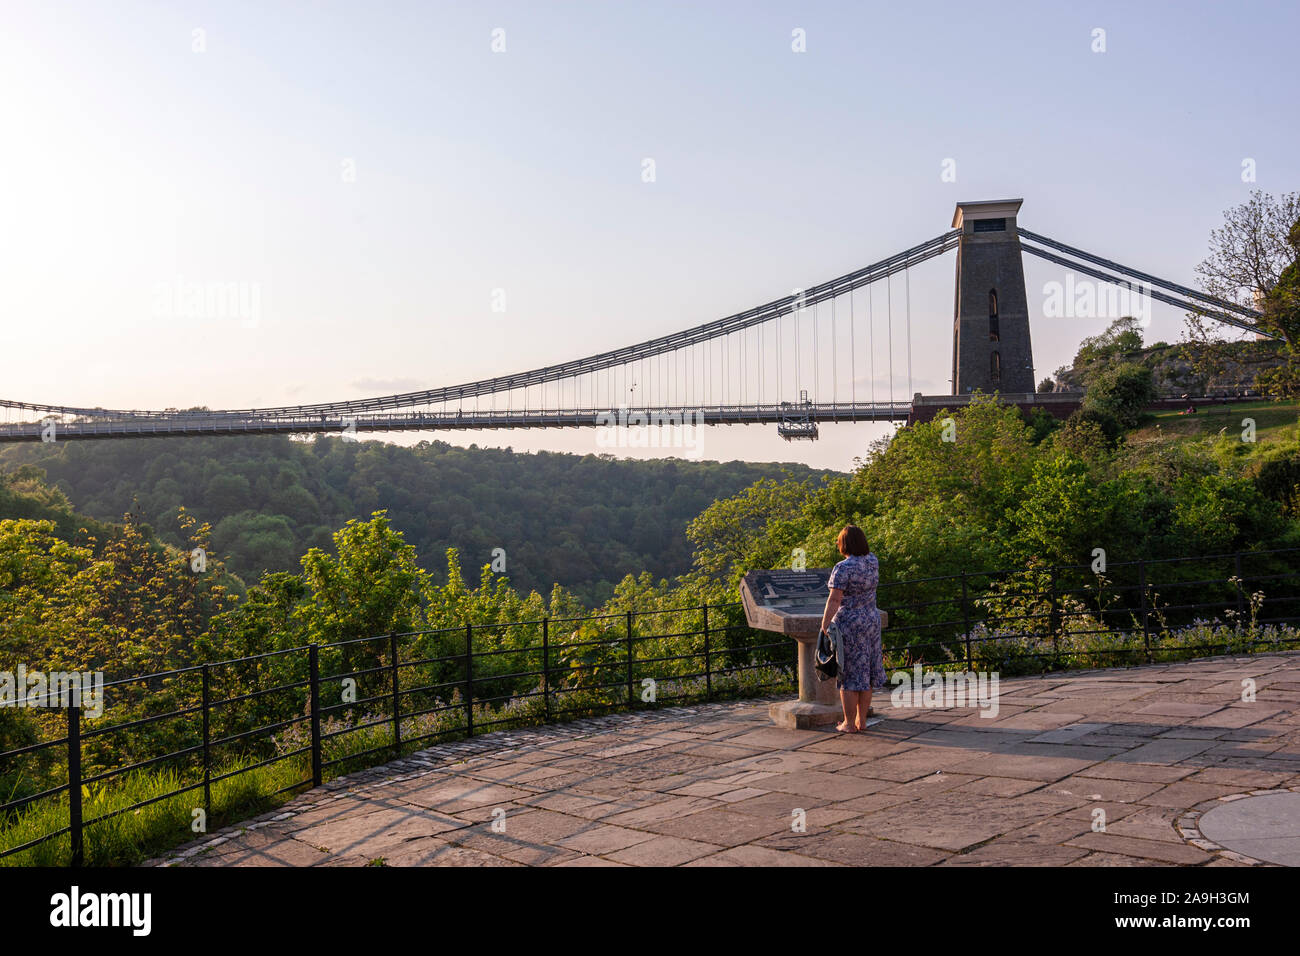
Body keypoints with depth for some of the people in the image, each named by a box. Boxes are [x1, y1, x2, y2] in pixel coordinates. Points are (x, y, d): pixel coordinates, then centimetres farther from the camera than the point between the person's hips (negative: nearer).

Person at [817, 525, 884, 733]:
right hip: (871, 620, 7)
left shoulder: (842, 568, -18)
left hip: (847, 624, -7)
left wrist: (824, 628, -19)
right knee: (865, 673, 13)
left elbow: (834, 600, -21)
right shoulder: (873, 562, 3)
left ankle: (849, 724, 6)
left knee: (849, 675, 1)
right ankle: (862, 720, 19)